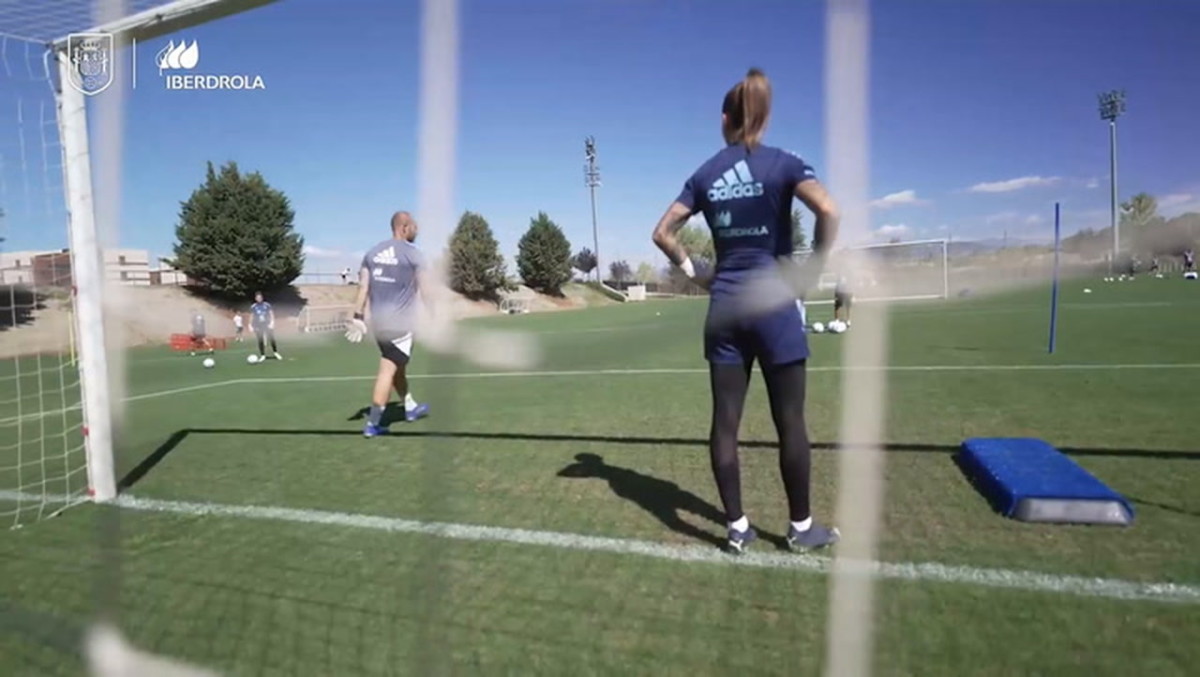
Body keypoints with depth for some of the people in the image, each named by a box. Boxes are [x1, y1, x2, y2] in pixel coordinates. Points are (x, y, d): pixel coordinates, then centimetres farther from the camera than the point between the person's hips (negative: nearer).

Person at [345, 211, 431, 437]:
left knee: (398, 367, 21)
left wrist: (358, 317, 8)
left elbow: (363, 287, 6)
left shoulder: (372, 252, 9)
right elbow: (426, 291, -10)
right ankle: (372, 424, 0)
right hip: (400, 323, -7)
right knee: (388, 370, -3)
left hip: (378, 320, 7)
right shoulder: (414, 254, -9)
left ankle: (410, 407, 37)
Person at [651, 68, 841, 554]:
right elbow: (828, 211, -18)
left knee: (725, 420, 7)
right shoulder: (781, 163, -3)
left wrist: (692, 272, 13)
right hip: (775, 304, -3)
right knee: (790, 421, 7)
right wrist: (813, 267, -7)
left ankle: (737, 528, 16)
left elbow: (662, 232, 8)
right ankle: (801, 528, 19)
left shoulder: (704, 175, 7)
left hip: (725, 306, 3)